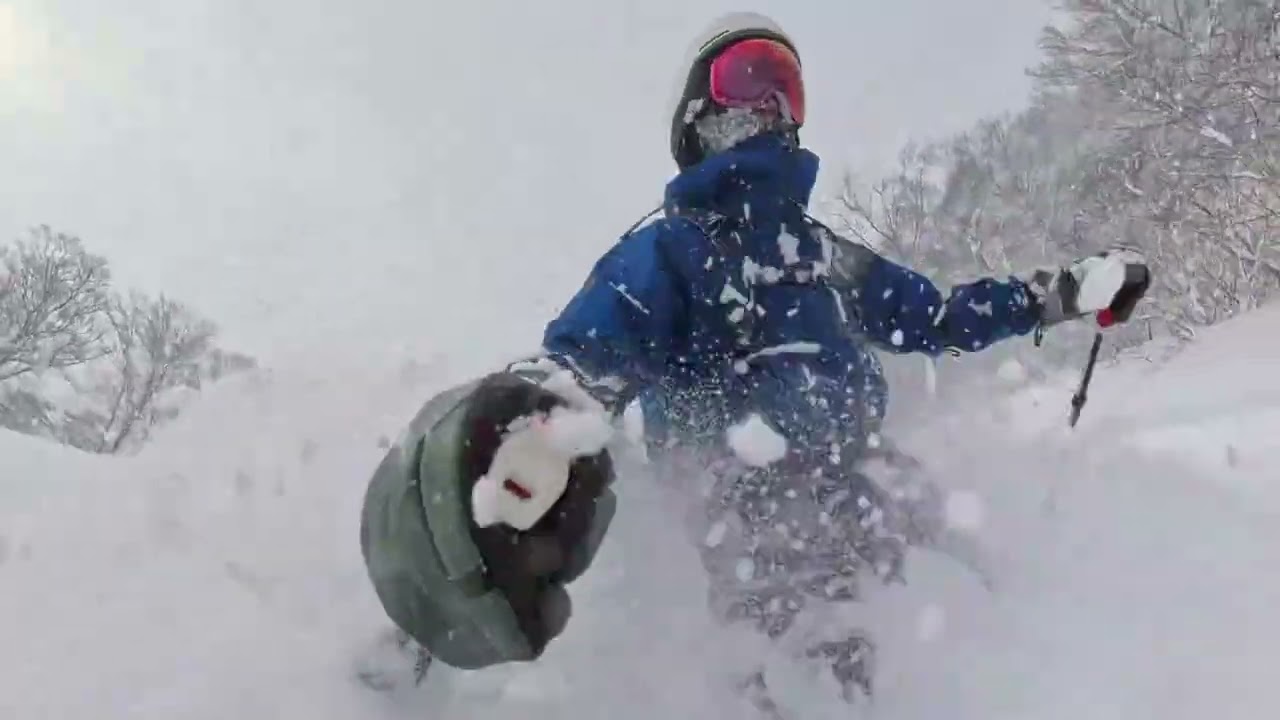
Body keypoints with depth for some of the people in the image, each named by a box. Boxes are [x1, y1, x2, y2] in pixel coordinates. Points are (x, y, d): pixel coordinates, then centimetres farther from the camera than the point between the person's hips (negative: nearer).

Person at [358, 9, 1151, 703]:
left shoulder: (826, 252, 25)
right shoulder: (667, 248, 4)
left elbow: (933, 320, 35)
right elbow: (588, 353, -14)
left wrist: (1066, 292, 33)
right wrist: (531, 417, -38)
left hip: (856, 502, 7)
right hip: (767, 523, -6)